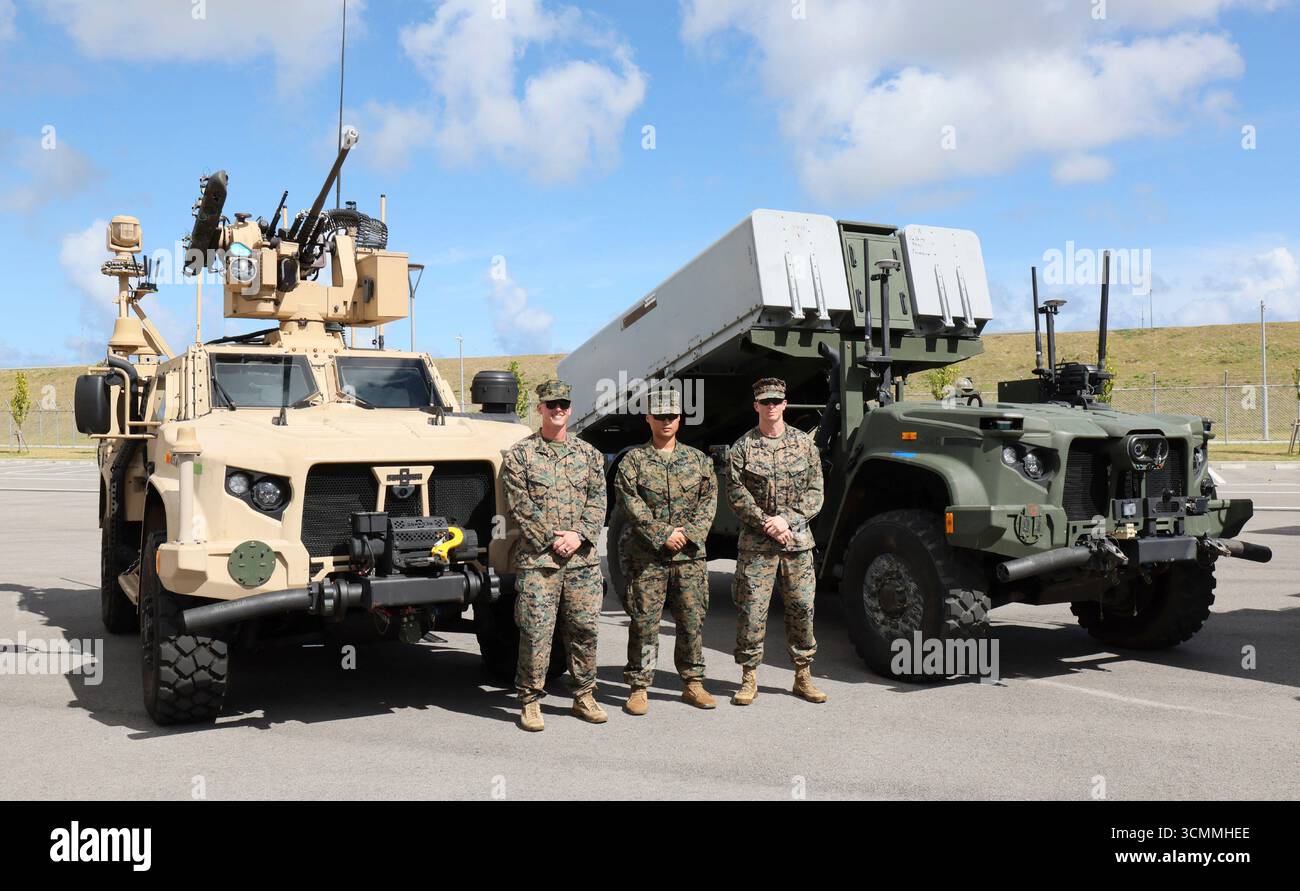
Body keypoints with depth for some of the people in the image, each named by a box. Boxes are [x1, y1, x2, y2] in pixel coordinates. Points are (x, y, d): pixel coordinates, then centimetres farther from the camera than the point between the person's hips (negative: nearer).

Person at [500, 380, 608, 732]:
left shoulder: (588, 454, 12)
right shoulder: (519, 454, 2)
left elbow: (598, 501, 7)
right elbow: (519, 507, -5)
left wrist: (579, 536, -9)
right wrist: (551, 540, -11)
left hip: (583, 558, 3)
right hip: (537, 559, -3)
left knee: (584, 628, 8)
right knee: (536, 631, -3)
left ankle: (585, 696, 22)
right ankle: (530, 701, 9)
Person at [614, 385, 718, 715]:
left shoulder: (698, 459, 11)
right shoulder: (633, 460, 1)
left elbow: (709, 500, 5)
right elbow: (631, 504, -8)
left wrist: (690, 533, -9)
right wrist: (663, 535, -14)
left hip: (690, 555, 3)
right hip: (646, 556, -3)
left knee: (692, 621, 8)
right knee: (644, 623, 0)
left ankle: (693, 683, 21)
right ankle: (639, 688, 10)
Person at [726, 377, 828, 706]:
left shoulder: (804, 443, 7)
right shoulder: (743, 447, 1)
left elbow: (815, 491, 3)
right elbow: (736, 494, -4)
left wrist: (787, 518, -10)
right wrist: (766, 523, -14)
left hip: (798, 541, 2)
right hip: (755, 543, -2)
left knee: (802, 608, 7)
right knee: (751, 609, -1)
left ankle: (803, 676, 20)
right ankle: (749, 678, 11)